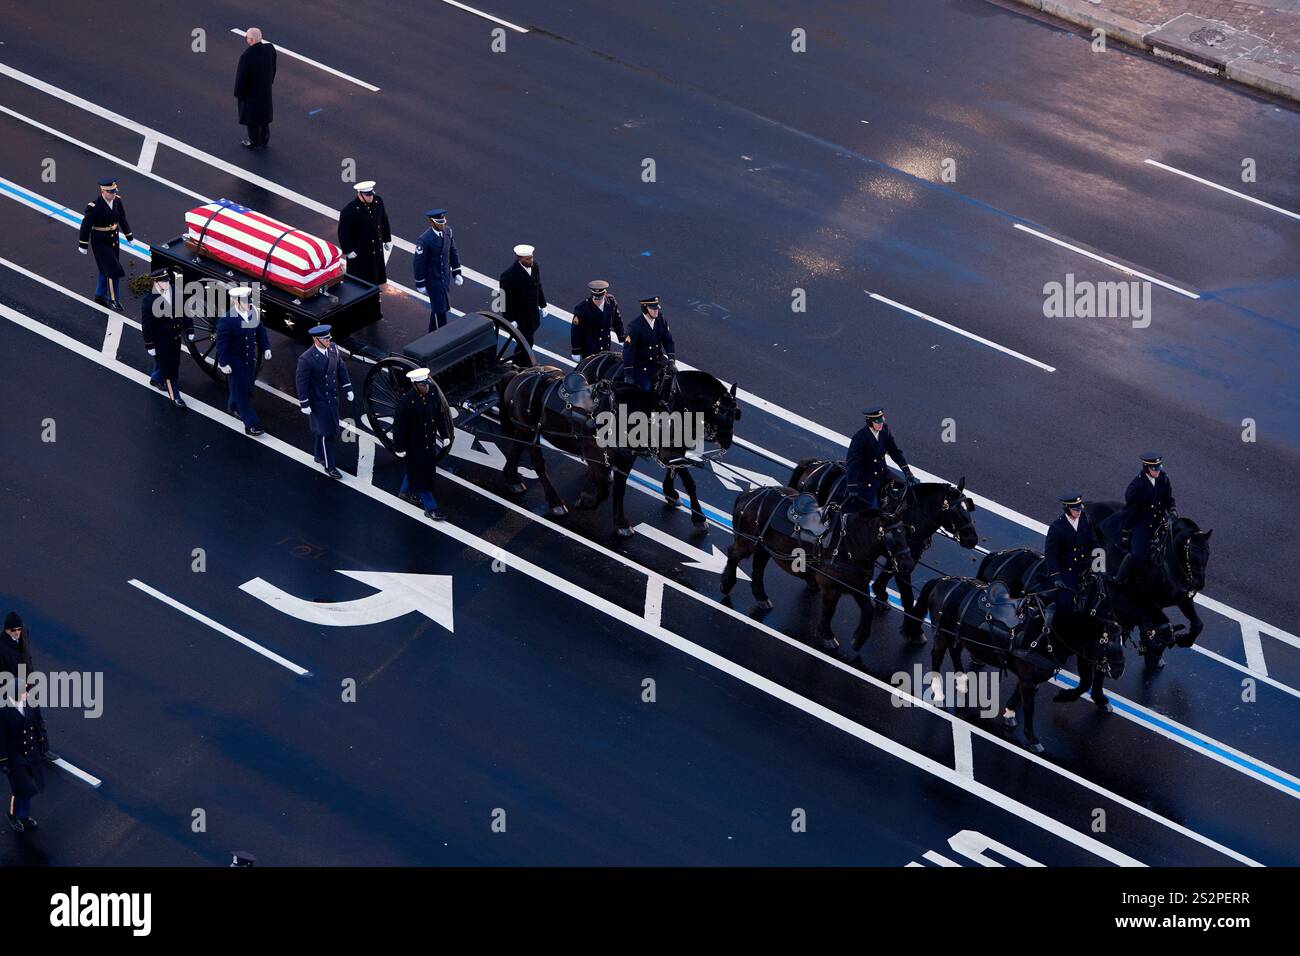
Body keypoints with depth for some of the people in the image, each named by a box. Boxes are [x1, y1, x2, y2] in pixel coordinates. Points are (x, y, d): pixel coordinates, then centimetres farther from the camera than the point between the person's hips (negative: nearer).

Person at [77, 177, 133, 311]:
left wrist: (129, 237, 11)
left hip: (113, 240, 7)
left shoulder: (117, 200, -8)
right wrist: (83, 245, -8)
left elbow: (122, 219, 6)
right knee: (113, 270, -7)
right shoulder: (93, 206, -26)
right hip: (100, 242, -7)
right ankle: (113, 300, 7)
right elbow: (86, 226, -16)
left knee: (106, 269, 19)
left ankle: (100, 295, 37)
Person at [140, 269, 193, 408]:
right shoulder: (149, 300, -23)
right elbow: (146, 325, -18)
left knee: (164, 361, 27)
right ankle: (175, 396, 18)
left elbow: (185, 311, 6)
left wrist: (189, 330, 9)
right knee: (170, 368, 3)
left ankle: (155, 379, 54)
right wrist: (149, 345, -16)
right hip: (160, 341, -6)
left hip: (175, 337, 6)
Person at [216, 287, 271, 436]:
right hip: (234, 362, -7)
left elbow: (260, 331, 9)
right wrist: (223, 363, -18)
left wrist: (266, 348, 1)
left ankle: (234, 407, 48)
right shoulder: (226, 320, -24)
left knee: (247, 386, 21)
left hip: (250, 360, 7)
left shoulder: (253, 313, -6)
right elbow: (221, 343, -19)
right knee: (241, 392, -1)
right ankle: (251, 424, 2)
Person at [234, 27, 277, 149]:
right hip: (266, 88, 6)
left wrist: (238, 92, -7)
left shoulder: (246, 56, -36)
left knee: (251, 115, 17)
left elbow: (241, 76, -24)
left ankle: (255, 142, 33)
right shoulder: (270, 48, -19)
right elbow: (273, 67, -2)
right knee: (263, 112, 25)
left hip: (250, 90, -6)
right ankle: (265, 138, 40)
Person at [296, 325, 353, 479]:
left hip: (332, 397, 6)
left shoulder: (333, 349, -7)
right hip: (318, 401, -6)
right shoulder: (306, 359, -25)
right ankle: (329, 465, 12)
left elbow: (341, 368, 8)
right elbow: (302, 382, -18)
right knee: (326, 432, 0)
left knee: (320, 430, 23)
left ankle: (319, 455, 41)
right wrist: (304, 404, -15)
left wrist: (347, 388, 9)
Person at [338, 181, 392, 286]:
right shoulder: (349, 210, -26)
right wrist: (348, 251, -15)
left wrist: (387, 239, 14)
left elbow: (384, 221, 8)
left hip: (377, 249, 6)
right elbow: (343, 232, -18)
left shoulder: (378, 201, -8)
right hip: (358, 253, -6)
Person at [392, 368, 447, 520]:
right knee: (421, 475, 1)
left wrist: (444, 435, 12)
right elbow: (399, 426, -19)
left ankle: (405, 491, 50)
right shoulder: (407, 401, -25)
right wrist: (399, 448, -15)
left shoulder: (432, 396, -6)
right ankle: (430, 508, 7)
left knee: (414, 469, 25)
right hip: (414, 444, -7)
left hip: (429, 442, 7)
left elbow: (439, 416, 9)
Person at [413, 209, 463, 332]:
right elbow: (419, 262, -16)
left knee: (437, 305, 19)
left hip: (445, 276, 6)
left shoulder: (447, 231, -6)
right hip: (433, 279, -6)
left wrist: (457, 273, 8)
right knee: (440, 308, -4)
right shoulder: (425, 239, -25)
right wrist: (420, 284, -10)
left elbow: (453, 252, 7)